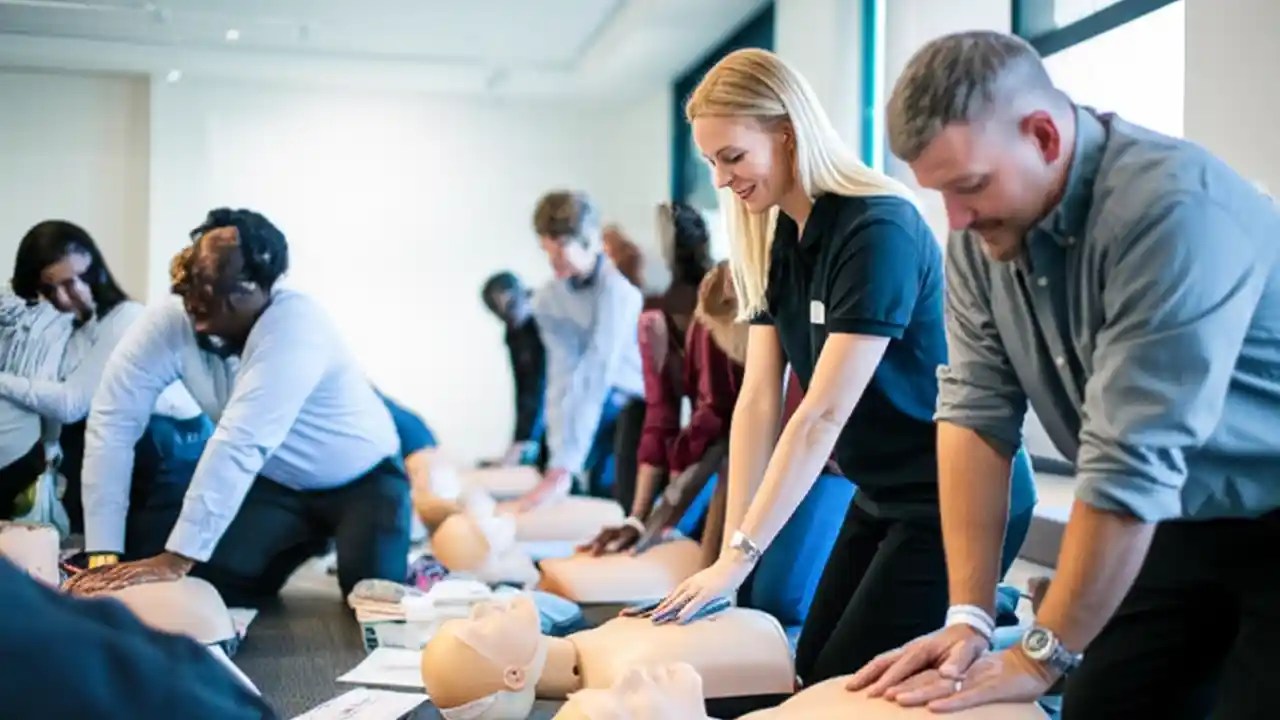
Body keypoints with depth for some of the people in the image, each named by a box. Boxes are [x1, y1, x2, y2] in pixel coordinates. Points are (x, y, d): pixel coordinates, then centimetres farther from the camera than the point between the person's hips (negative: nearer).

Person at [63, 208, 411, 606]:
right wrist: (103, 555, -30)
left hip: (362, 478, -4)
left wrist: (178, 557, -44)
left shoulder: (294, 323, -34)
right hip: (277, 483, 5)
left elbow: (241, 442, -41)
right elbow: (111, 426, -22)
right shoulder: (166, 322, -19)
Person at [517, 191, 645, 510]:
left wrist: (564, 468, -33)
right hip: (621, 399, 6)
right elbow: (562, 378, -13)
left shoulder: (619, 283, -25)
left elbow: (596, 373, -30)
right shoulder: (548, 300, -6)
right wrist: (560, 464, -24)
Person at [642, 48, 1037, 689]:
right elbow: (758, 402, -3)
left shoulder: (878, 230, -22)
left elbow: (823, 414, -26)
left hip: (958, 500, -8)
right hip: (883, 495, 8)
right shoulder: (775, 245, 3)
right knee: (812, 672, 11)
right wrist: (729, 552, -10)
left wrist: (740, 556, -26)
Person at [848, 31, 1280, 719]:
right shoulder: (983, 227, -8)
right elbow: (976, 409, -10)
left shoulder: (1175, 211, -29)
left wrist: (1038, 660, -23)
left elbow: (1131, 464, -30)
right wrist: (968, 618, -16)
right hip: (1171, 526, 6)